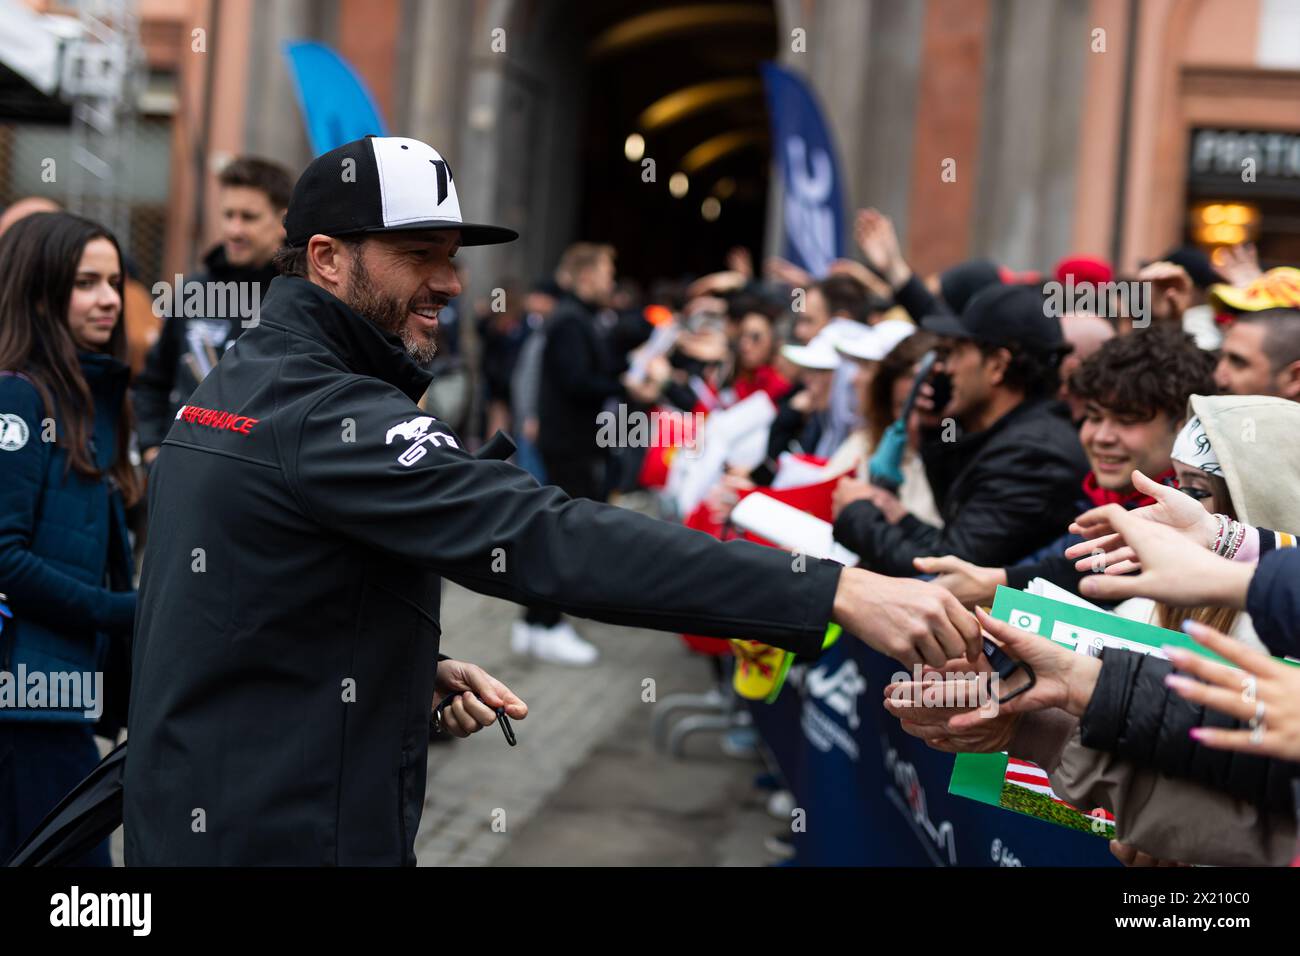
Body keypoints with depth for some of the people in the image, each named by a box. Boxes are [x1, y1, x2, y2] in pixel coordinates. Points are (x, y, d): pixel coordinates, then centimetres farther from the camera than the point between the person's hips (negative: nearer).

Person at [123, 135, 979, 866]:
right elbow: (549, 537, -34)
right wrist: (842, 592, -39)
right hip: (283, 836, -10)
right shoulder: (324, 413, -23)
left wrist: (413, 666, 3)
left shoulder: (237, 389, 9)